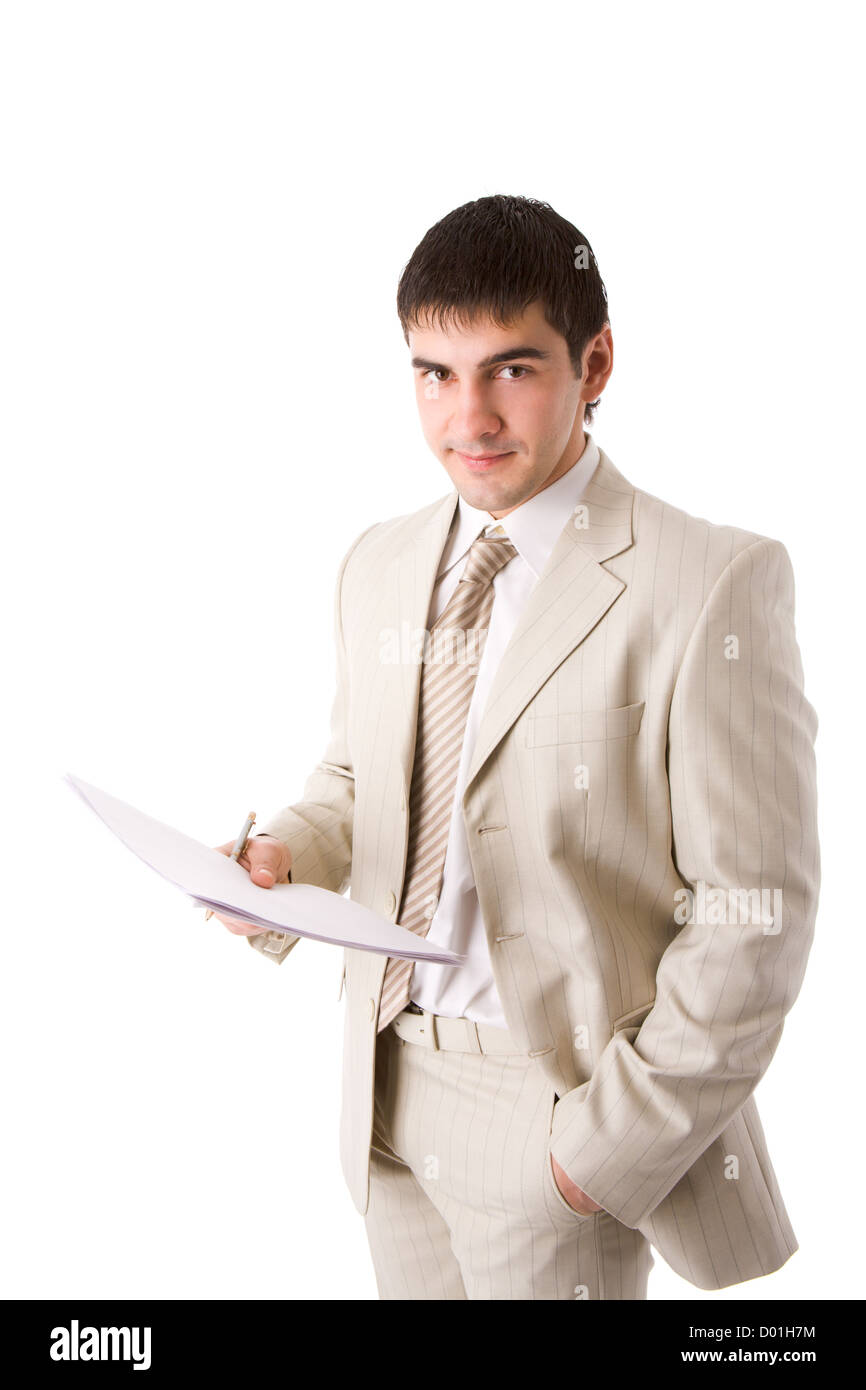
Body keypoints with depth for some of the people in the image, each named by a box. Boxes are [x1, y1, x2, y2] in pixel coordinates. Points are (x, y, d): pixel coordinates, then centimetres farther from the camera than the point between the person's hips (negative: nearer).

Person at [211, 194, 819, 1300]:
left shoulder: (710, 585, -17)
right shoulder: (378, 566, 4)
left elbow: (752, 920, -16)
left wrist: (611, 1138, -16)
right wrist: (287, 854, -5)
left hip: (558, 1111, -5)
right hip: (388, 1086, 6)